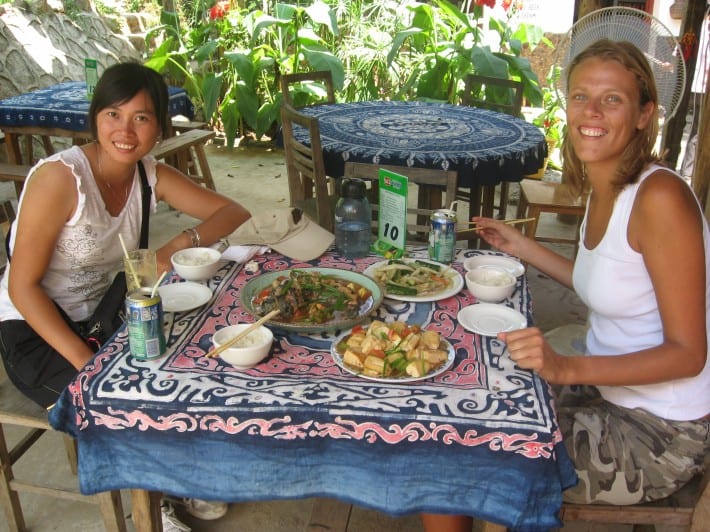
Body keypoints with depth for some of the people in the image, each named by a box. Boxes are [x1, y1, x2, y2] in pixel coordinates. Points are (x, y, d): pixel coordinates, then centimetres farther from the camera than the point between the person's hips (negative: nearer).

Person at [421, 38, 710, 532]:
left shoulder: (660, 197, -23)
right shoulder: (603, 189, 2)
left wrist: (567, 368, -34)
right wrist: (524, 248, 12)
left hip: (660, 434, -8)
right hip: (610, 393, 8)